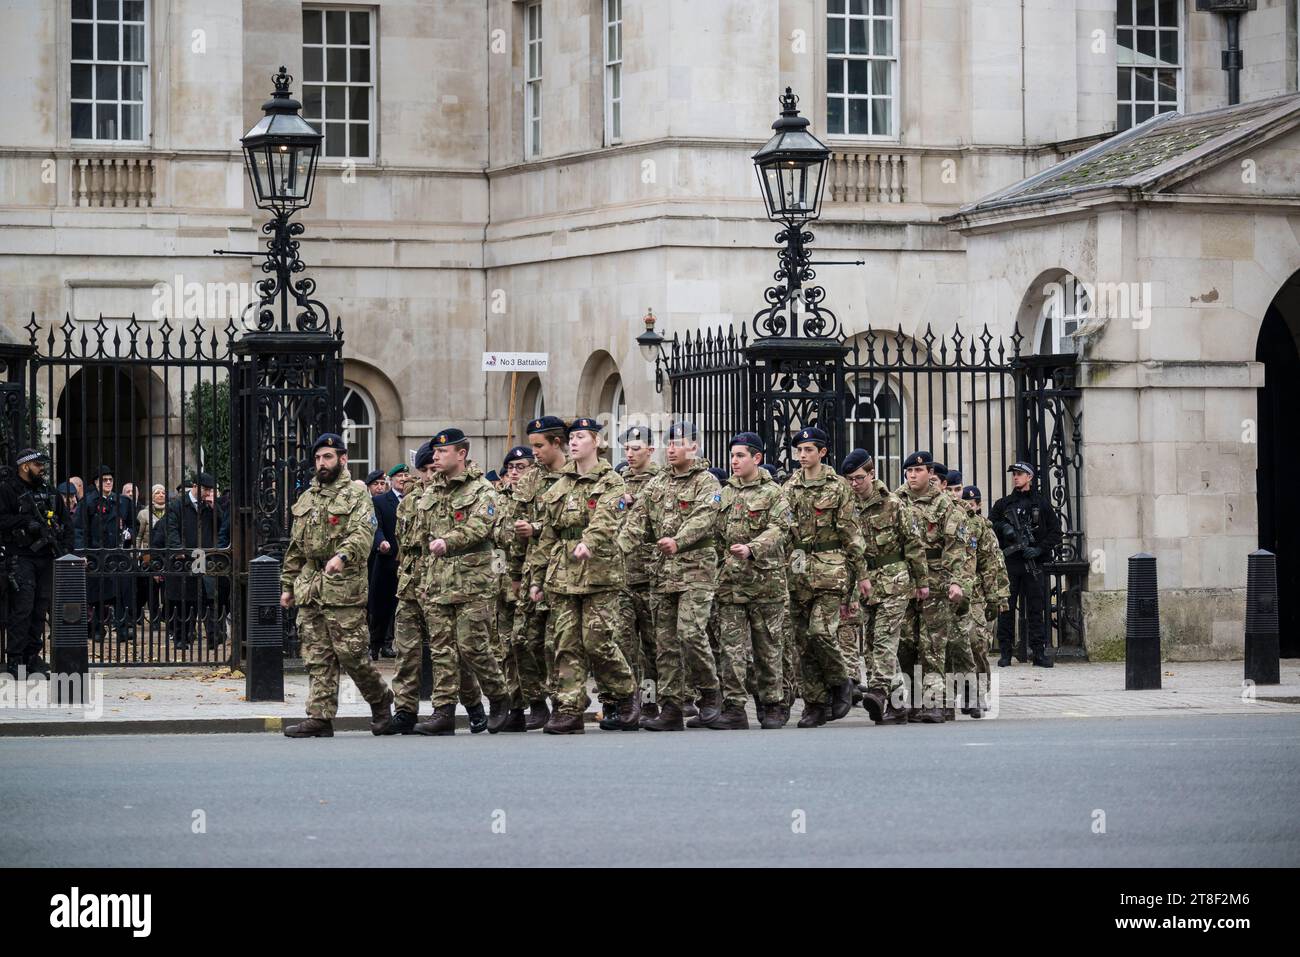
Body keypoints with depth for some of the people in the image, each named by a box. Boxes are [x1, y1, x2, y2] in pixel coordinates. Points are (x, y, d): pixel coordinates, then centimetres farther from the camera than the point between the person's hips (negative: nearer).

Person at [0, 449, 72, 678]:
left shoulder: (50, 492, 18)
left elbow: (66, 521, 21)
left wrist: (65, 546, 7)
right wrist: (26, 522, -18)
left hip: (46, 557, 6)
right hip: (20, 558, -6)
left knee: (40, 609, 7)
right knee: (22, 608, -11)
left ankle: (33, 656, 14)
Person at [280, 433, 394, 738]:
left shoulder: (356, 496, -2)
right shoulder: (306, 499, 19)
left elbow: (363, 533, -19)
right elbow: (295, 547, 23)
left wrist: (342, 556, -37)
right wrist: (287, 585, 18)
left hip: (344, 586, -6)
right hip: (309, 587, 6)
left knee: (350, 653, -5)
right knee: (317, 656, 3)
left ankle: (380, 700, 17)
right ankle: (320, 717, 3)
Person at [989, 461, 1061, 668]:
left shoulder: (1041, 504, 8)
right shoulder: (1003, 504, 12)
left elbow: (1055, 533, 7)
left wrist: (1039, 549, -7)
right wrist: (1003, 527, -9)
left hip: (1033, 563, -1)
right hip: (1008, 563, 1)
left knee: (1035, 608, 0)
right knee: (1006, 608, 0)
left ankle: (1039, 653, 2)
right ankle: (1005, 652, 4)